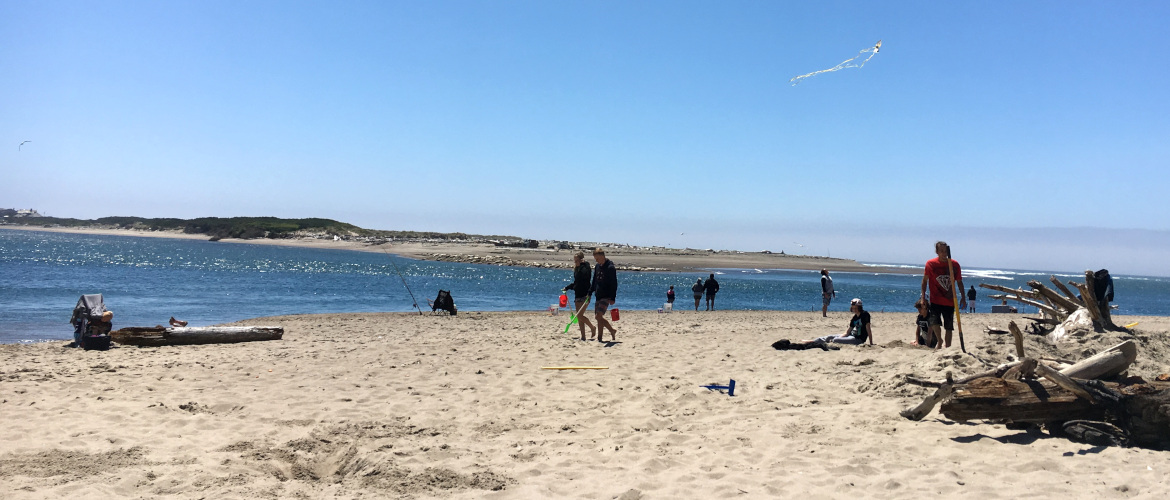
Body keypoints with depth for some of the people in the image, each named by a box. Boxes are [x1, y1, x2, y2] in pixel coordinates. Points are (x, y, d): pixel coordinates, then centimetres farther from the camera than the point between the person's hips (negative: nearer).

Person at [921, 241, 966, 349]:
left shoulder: (955, 264, 0)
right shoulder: (930, 263, -5)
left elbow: (959, 282, 10)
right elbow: (925, 281, 3)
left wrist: (963, 298, 9)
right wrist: (923, 297, -2)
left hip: (950, 301, 2)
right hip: (935, 300, -2)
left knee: (949, 327, 5)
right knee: (935, 323, -16)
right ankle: (940, 341, 11)